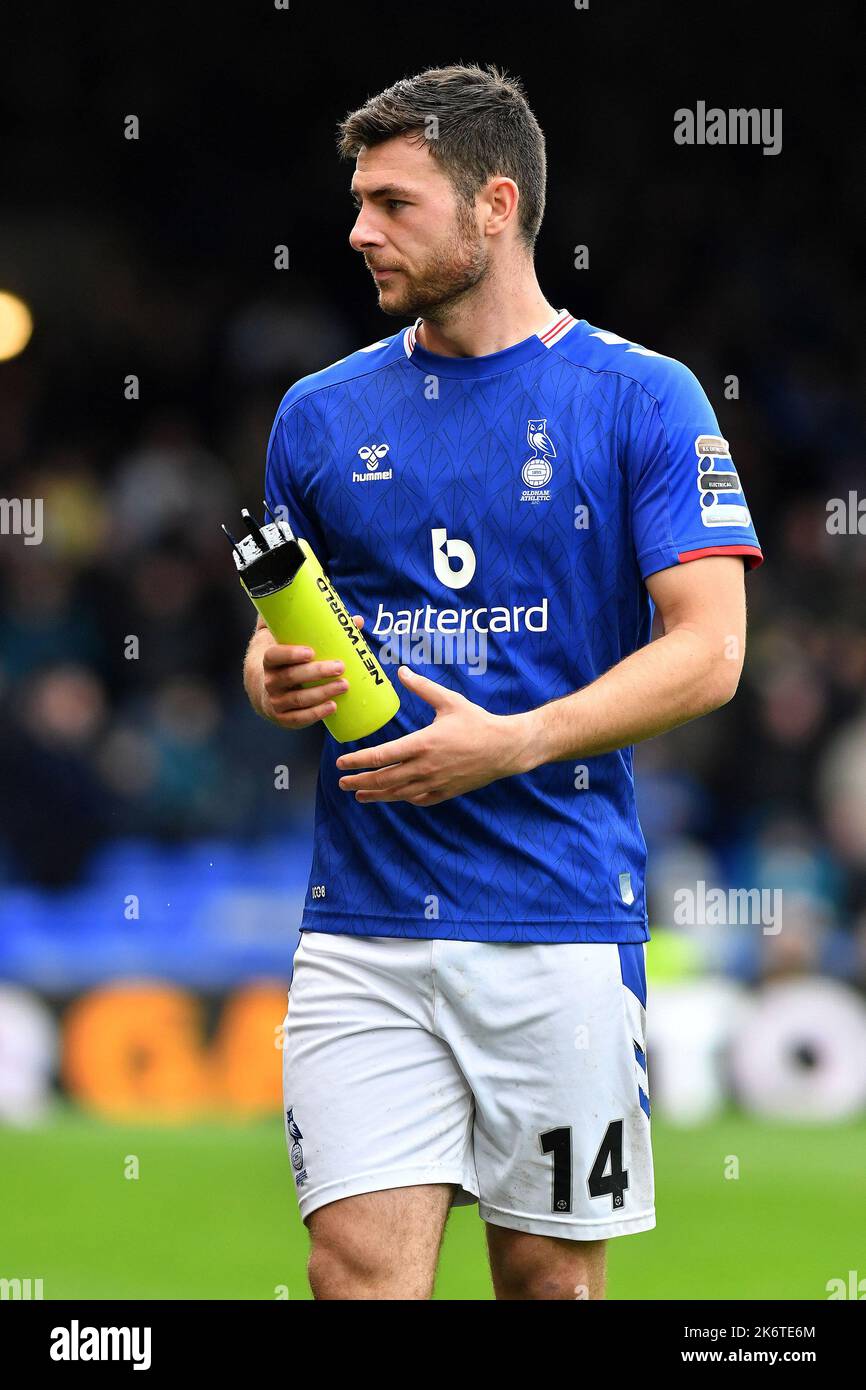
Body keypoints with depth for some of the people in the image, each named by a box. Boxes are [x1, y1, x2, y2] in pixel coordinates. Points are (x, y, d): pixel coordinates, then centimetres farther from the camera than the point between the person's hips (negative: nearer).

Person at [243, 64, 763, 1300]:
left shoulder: (643, 399, -1)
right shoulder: (322, 414, 11)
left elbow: (708, 650, -7)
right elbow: (274, 634, 19)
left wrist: (511, 743, -18)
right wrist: (276, 678, -6)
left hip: (563, 917, -2)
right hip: (363, 923, 2)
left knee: (551, 1276, 4)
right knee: (359, 1266, -8)